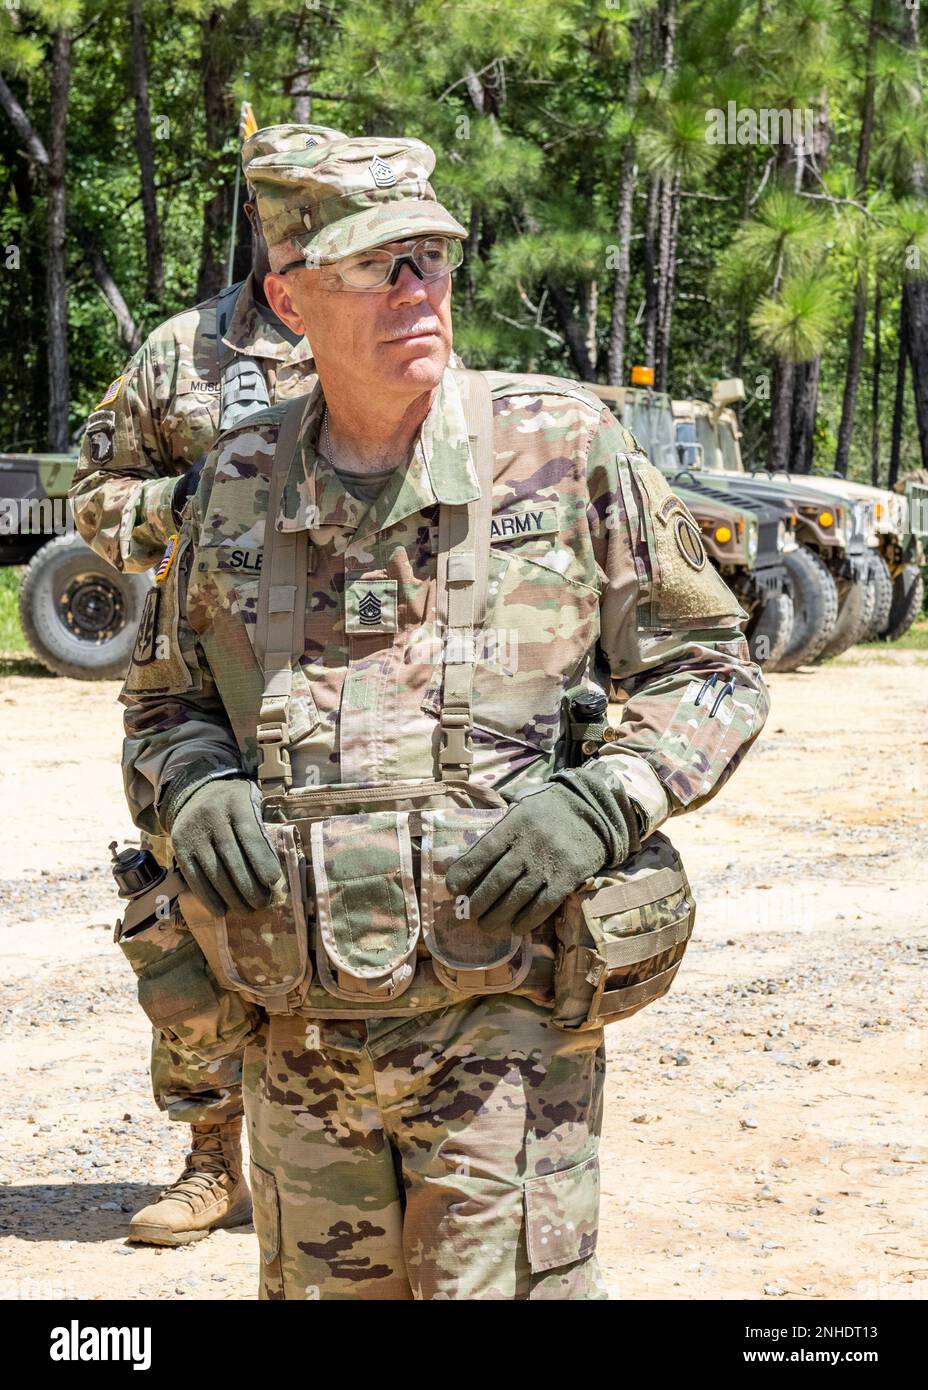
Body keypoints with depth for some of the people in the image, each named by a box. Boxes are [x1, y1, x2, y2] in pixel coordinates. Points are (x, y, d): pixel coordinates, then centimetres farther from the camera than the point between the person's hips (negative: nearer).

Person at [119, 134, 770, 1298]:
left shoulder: (563, 447, -1)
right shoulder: (239, 488, 7)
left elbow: (709, 672, 3)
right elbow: (163, 704, 19)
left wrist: (597, 808, -14)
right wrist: (194, 795, -3)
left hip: (506, 1028, -3)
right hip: (298, 1039, 3)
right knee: (319, 1285, 13)